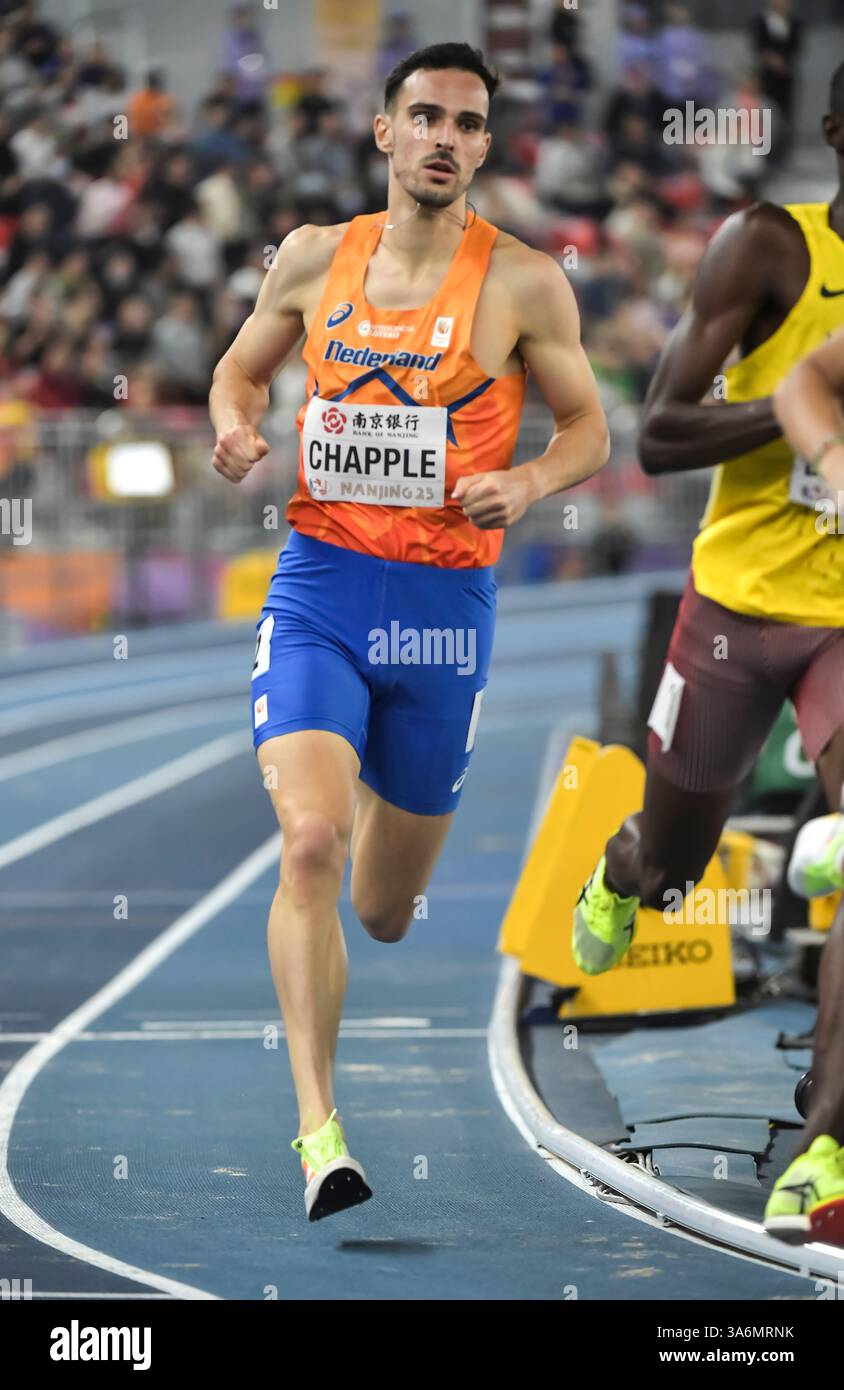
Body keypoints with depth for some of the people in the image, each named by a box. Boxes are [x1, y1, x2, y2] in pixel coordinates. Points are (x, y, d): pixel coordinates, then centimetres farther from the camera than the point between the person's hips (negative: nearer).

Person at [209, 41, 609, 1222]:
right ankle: (318, 1126, -17)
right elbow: (242, 366, 18)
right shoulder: (315, 258, 3)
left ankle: (370, 798, 54)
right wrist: (235, 427, -5)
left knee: (386, 910, 14)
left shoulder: (524, 282, -4)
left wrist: (525, 483, -16)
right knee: (310, 845, -22)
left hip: (445, 602, 0)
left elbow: (588, 428, 5)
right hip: (319, 589, 0)